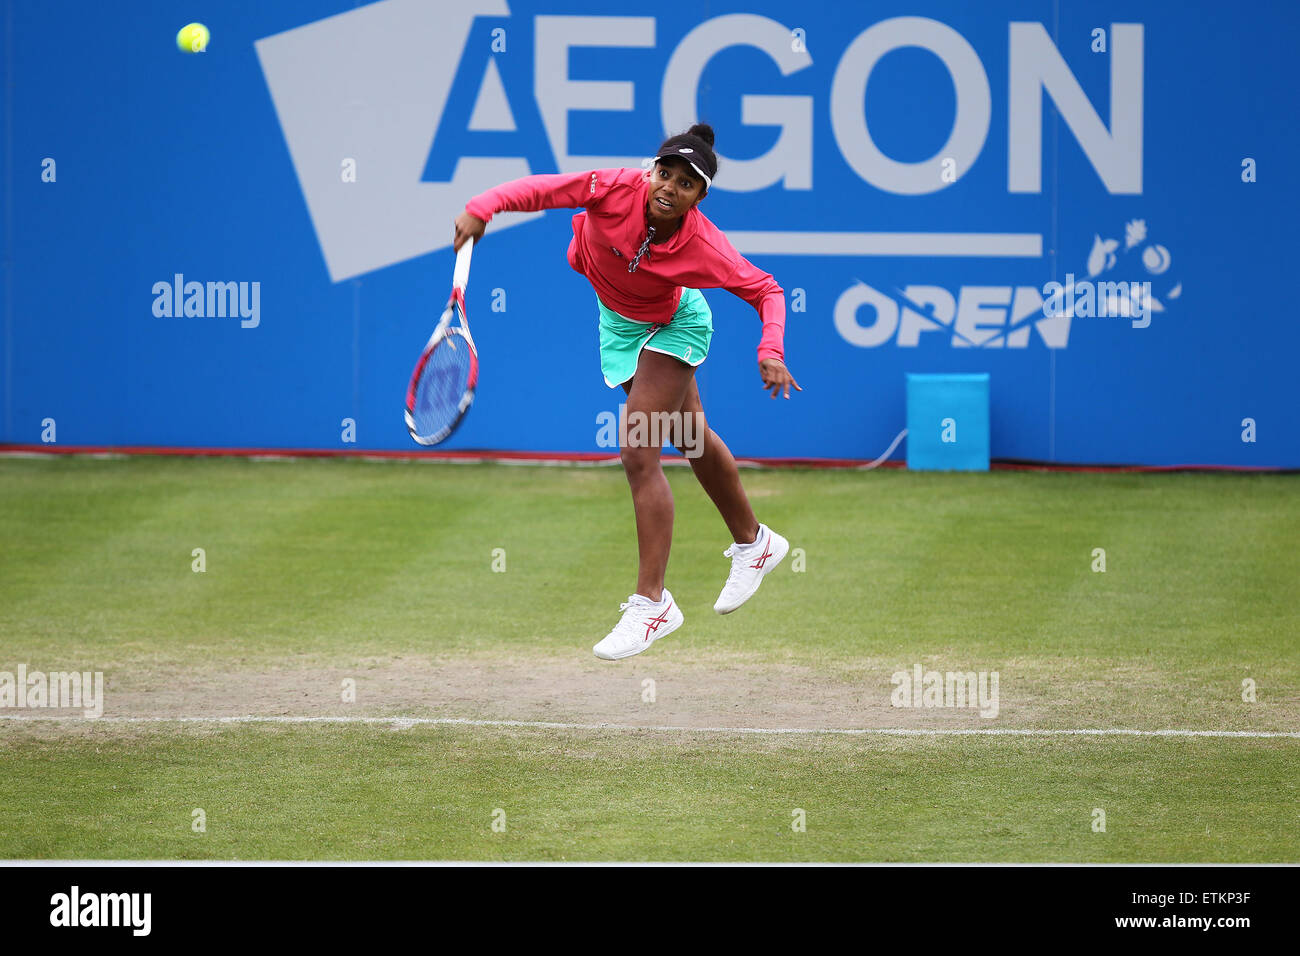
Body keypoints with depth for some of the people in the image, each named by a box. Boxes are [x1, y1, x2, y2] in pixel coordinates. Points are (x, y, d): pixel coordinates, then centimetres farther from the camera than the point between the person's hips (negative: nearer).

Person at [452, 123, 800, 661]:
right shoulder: (617, 190, -32)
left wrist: (771, 350, -37)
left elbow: (767, 292, -21)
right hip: (619, 319, 4)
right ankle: (752, 543, 44)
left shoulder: (703, 247, -34)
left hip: (672, 325, -4)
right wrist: (483, 208, -45)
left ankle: (651, 602, -12)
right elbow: (543, 189, -29)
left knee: (637, 454, -17)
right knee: (690, 438, 21)